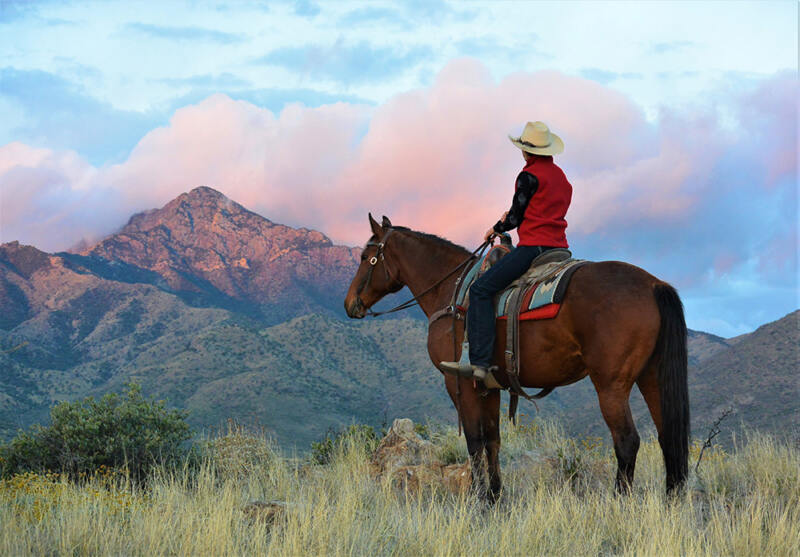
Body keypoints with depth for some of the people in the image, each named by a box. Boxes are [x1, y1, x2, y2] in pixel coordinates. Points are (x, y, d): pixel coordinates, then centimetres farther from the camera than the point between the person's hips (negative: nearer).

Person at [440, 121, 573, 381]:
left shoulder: (529, 175, -8)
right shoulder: (560, 176, 18)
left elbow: (516, 217, -7)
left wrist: (497, 229, 12)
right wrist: (512, 218, 20)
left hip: (533, 246, -10)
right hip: (558, 248, 10)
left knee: (480, 289, -15)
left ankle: (479, 362, -28)